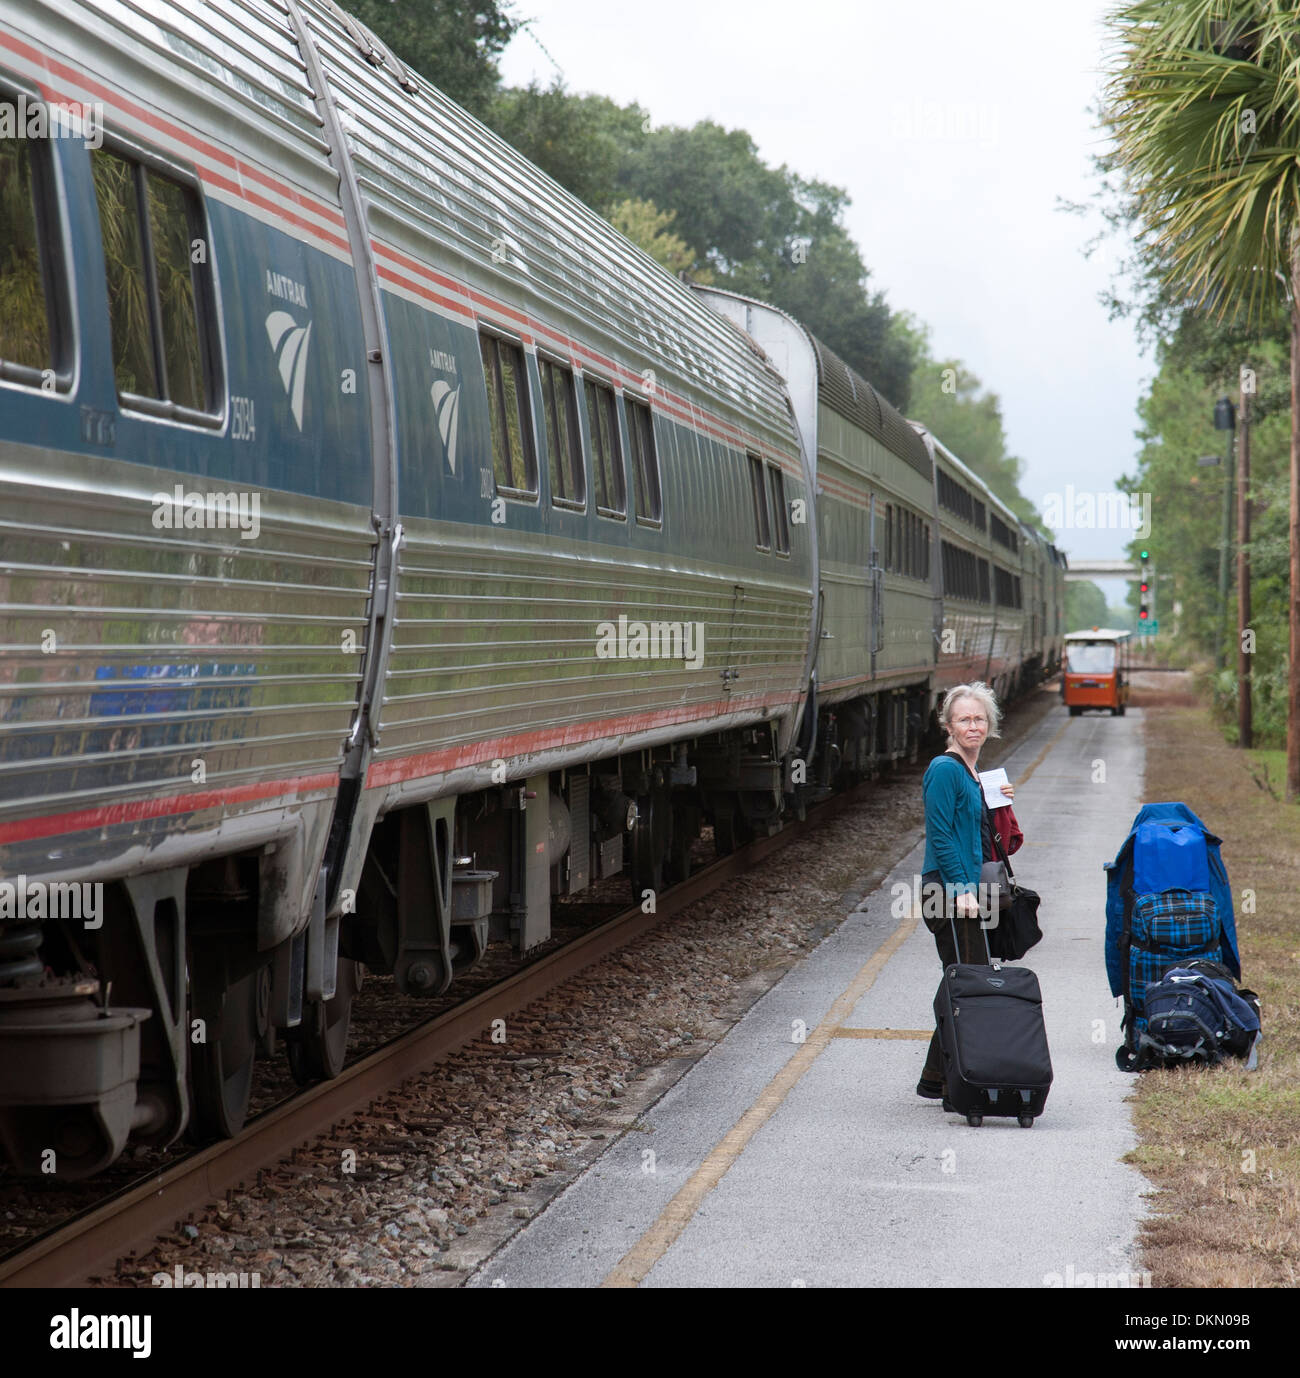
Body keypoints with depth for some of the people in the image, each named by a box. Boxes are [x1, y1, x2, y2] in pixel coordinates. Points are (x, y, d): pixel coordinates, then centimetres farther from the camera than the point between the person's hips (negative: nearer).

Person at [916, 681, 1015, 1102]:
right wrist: (962, 890, -21)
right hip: (949, 889, -10)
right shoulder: (945, 770, -11)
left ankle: (936, 1081, 17)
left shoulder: (972, 773, 17)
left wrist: (998, 804, 9)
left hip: (966, 890, 10)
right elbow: (941, 836, -16)